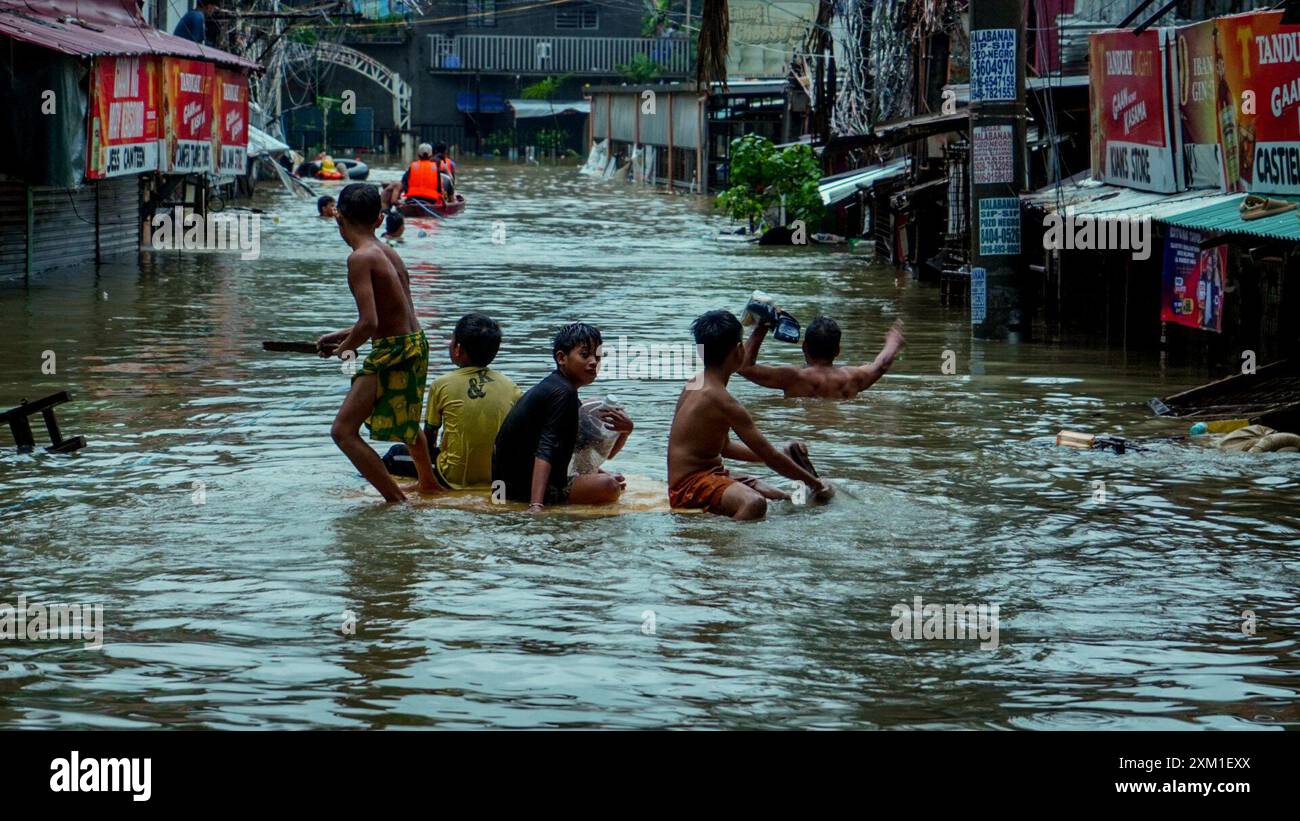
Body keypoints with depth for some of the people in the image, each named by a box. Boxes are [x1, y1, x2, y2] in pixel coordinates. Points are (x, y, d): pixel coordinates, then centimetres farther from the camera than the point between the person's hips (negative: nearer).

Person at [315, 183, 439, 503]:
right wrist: (343, 335, 17)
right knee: (405, 417, 36)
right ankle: (428, 483, 57)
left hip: (392, 352, -9)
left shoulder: (360, 258, -19)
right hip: (416, 344, 9)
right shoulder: (389, 252, 8)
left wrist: (345, 348, -6)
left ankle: (397, 501, -12)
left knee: (343, 431, -9)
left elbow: (369, 323, -25)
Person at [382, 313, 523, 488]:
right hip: (500, 476, 4)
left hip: (456, 478, -4)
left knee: (396, 454, 18)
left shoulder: (442, 385, -7)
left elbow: (429, 436, 2)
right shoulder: (509, 385, 0)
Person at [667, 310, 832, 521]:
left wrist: (780, 455, 19)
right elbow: (769, 457, -15)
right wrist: (815, 483, -5)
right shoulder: (721, 400, -19)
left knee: (787, 500, 13)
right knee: (754, 503, -39)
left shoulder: (696, 384, 11)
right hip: (690, 485, -10)